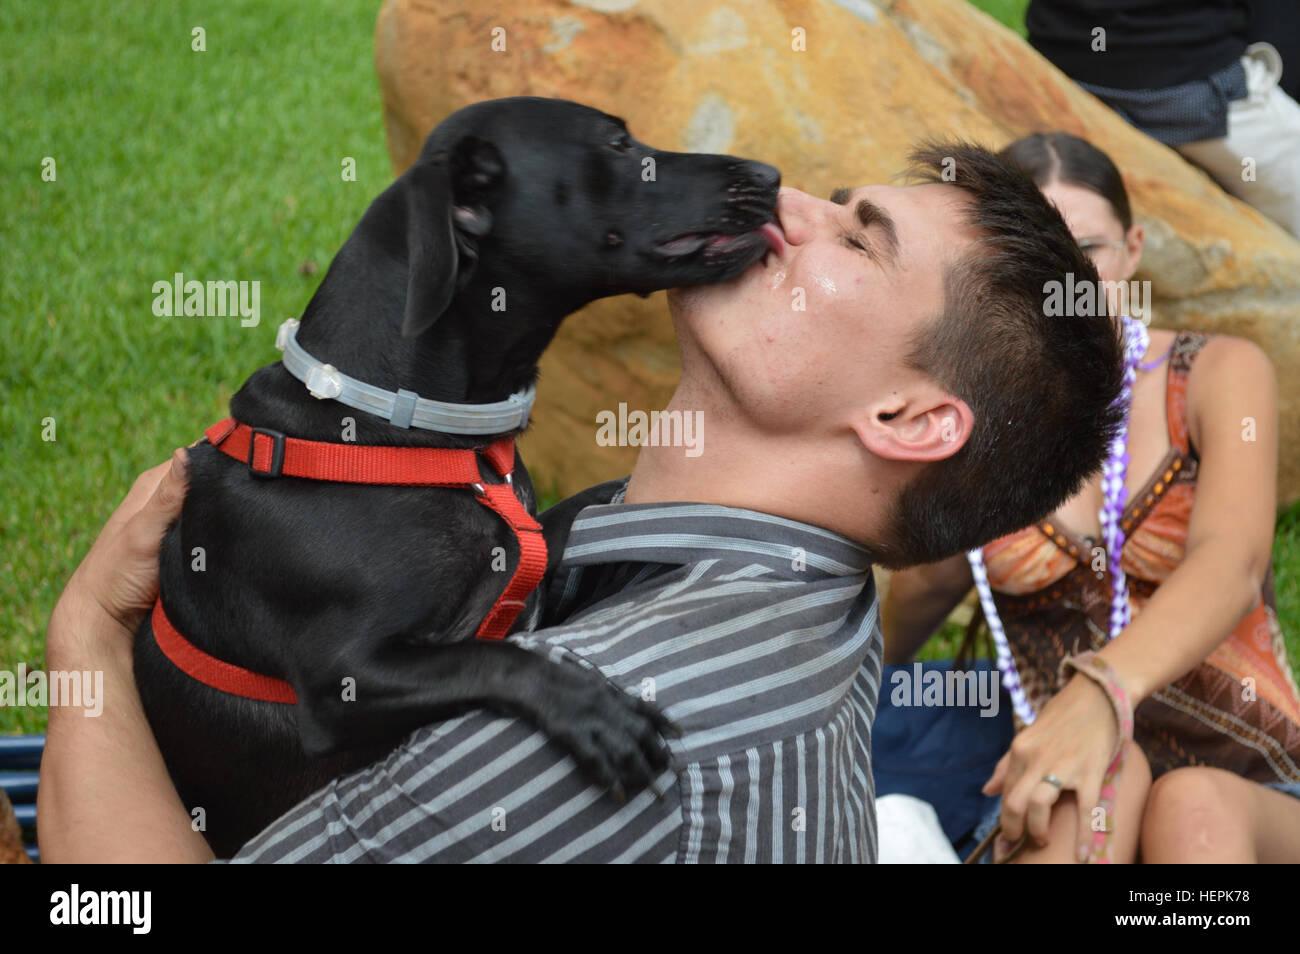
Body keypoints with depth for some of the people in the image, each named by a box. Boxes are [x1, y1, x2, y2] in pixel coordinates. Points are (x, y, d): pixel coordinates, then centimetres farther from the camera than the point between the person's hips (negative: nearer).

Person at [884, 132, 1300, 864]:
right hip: (1056, 826, 1)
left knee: (1194, 807, -39)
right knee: (1105, 777, -37)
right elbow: (933, 581, 18)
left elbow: (1230, 567, -22)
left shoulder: (1221, 376, -3)